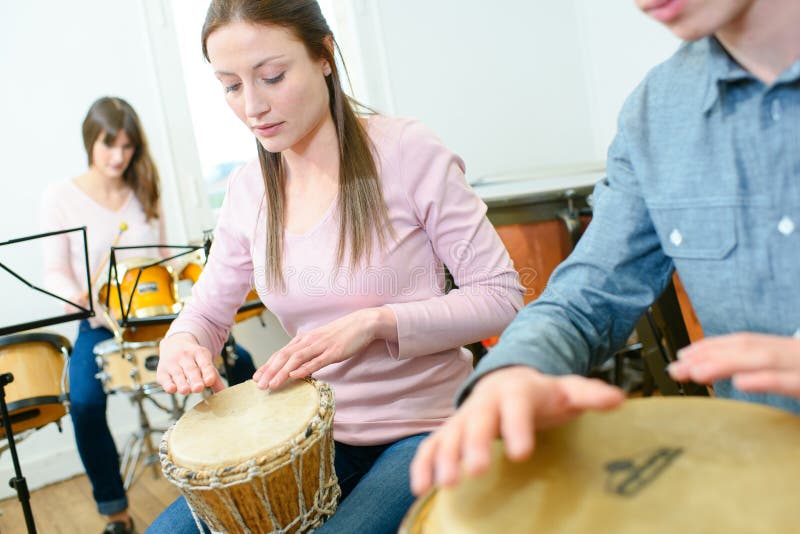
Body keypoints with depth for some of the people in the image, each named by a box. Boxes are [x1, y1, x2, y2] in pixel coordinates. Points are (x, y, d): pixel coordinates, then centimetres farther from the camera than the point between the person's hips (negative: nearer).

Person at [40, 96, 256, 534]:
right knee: (84, 403, -30)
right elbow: (56, 271, -3)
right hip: (99, 323, -3)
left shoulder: (144, 192, 10)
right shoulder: (60, 197, -1)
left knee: (237, 360, -15)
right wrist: (77, 297, -23)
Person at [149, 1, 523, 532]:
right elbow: (207, 312, 10)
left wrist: (375, 322, -25)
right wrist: (181, 345, -14)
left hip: (425, 428, -4)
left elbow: (502, 296, -13)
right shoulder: (248, 191, 2)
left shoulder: (407, 151, -14)